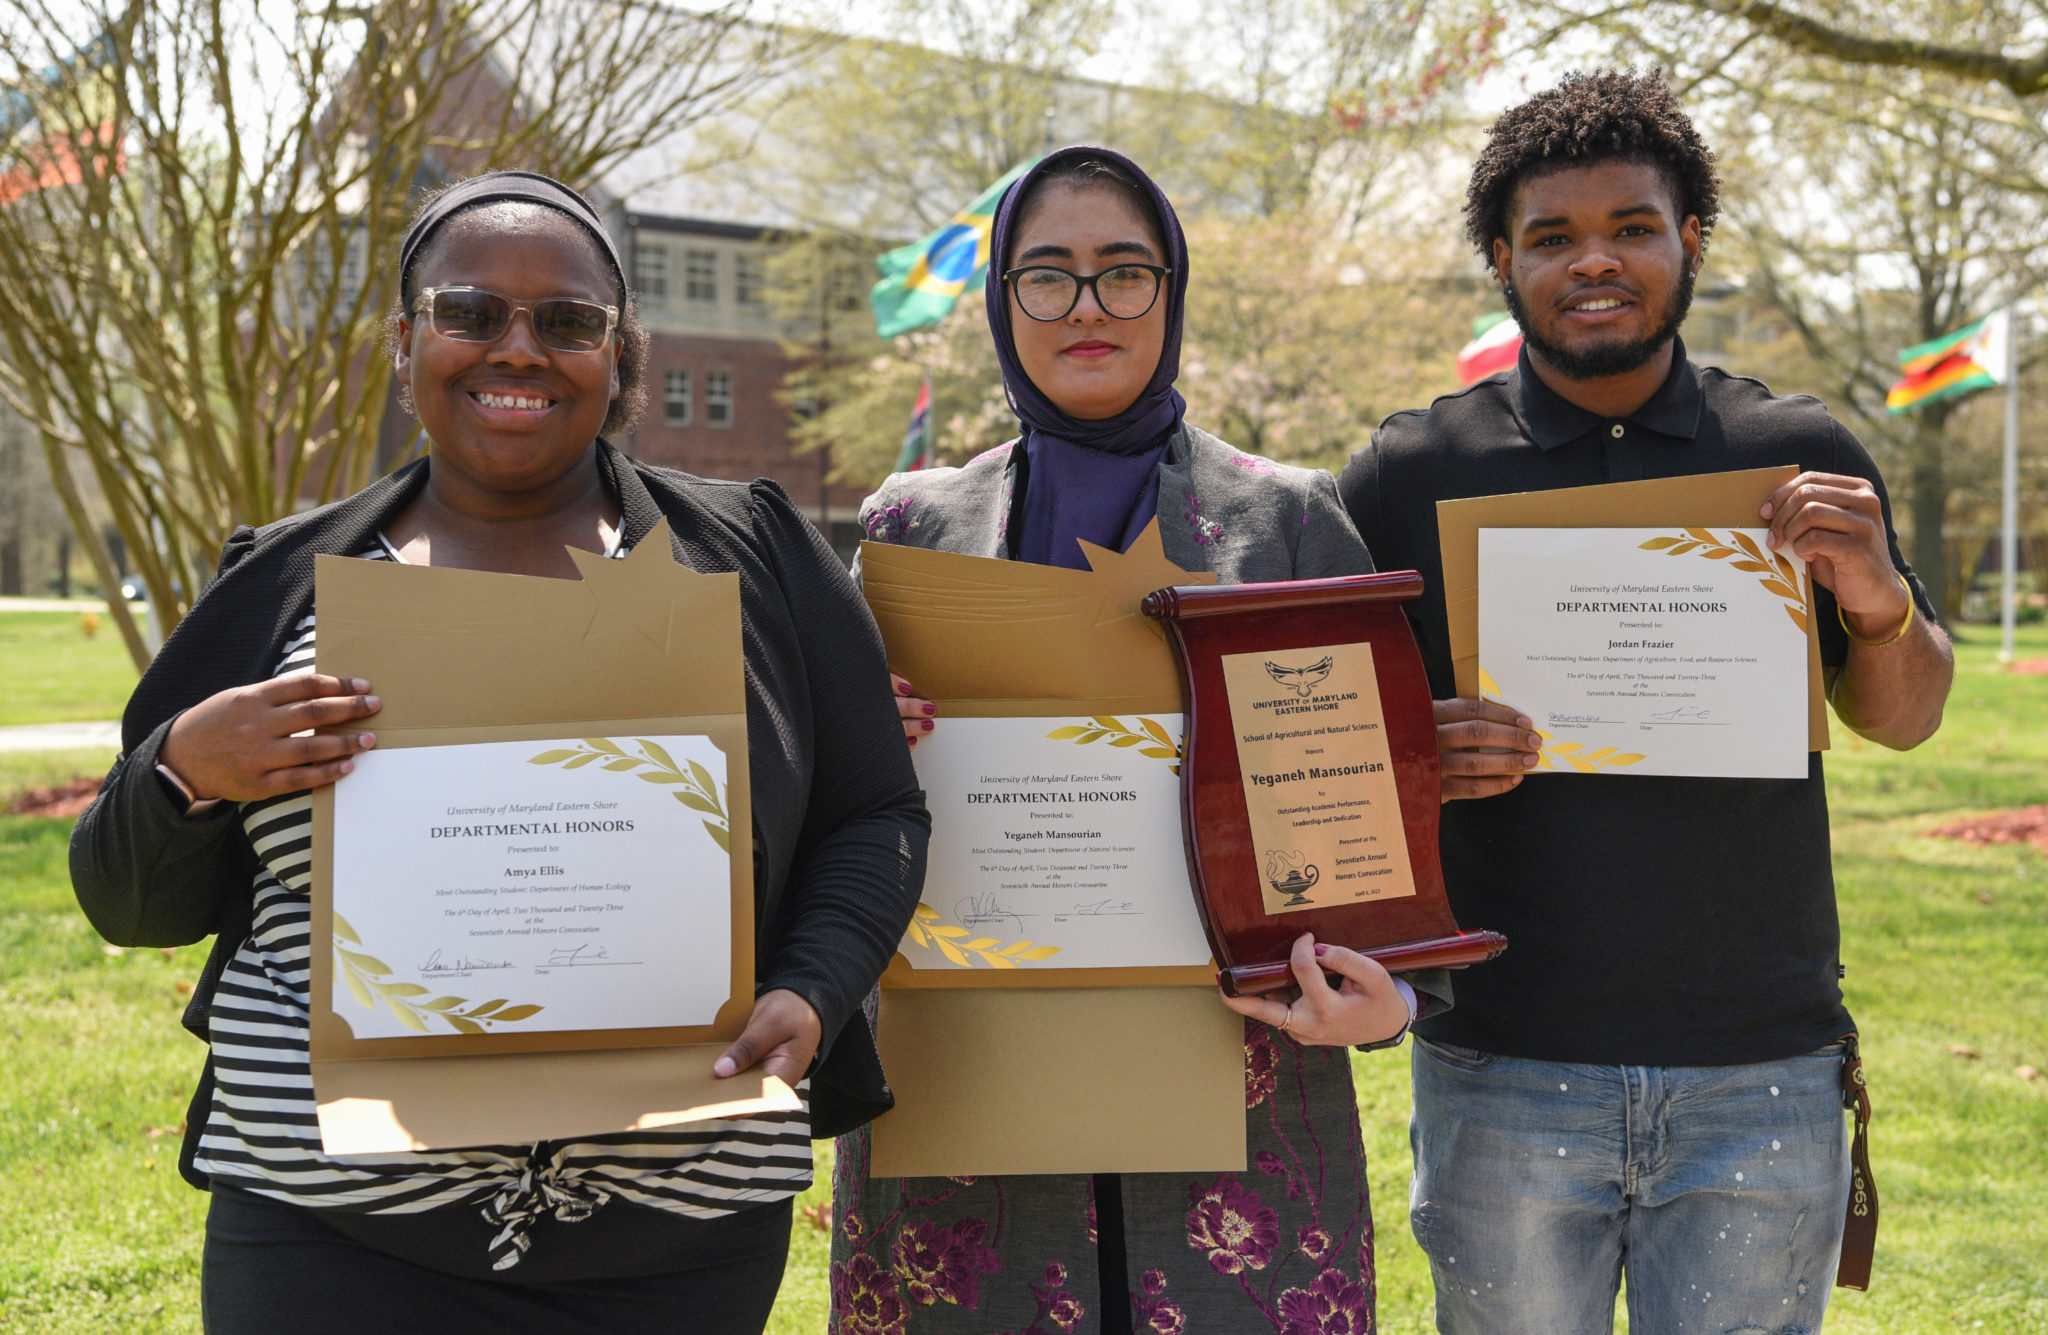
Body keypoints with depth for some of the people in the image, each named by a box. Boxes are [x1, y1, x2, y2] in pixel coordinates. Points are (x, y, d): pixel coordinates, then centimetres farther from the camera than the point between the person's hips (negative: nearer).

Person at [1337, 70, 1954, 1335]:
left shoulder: (1802, 458, 5)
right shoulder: (1410, 472, 2)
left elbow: (1904, 720, 12)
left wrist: (1878, 603, -10)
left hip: (1764, 1079, 1)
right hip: (1503, 1076, 0)